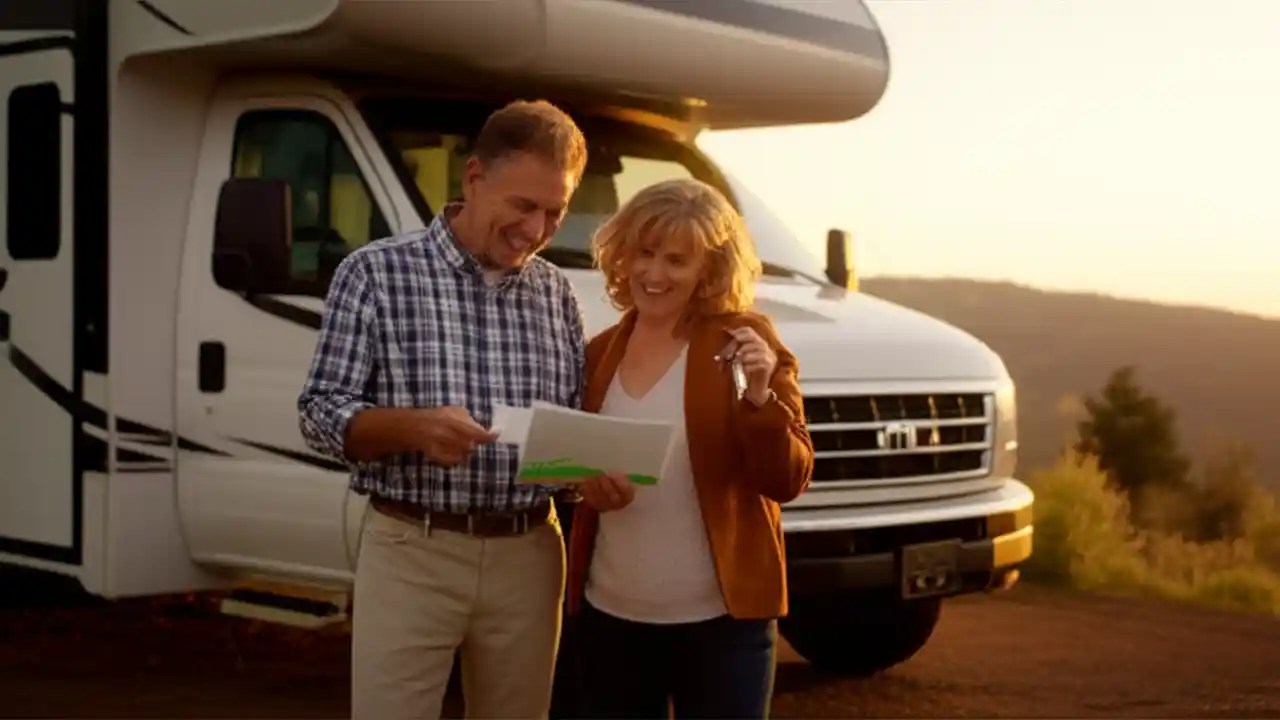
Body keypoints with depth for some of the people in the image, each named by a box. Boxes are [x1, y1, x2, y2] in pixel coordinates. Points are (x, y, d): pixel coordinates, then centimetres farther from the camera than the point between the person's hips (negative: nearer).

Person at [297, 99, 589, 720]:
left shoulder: (556, 292, 9)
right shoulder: (377, 272, -4)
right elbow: (321, 412, -7)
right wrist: (414, 427, -25)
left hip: (528, 555, 4)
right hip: (411, 553, -4)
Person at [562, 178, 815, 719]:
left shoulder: (744, 340, -6)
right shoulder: (601, 352, 7)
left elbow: (788, 481, -10)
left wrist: (759, 398, -25)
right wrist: (586, 481, -5)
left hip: (721, 617, -4)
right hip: (610, 614, 5)